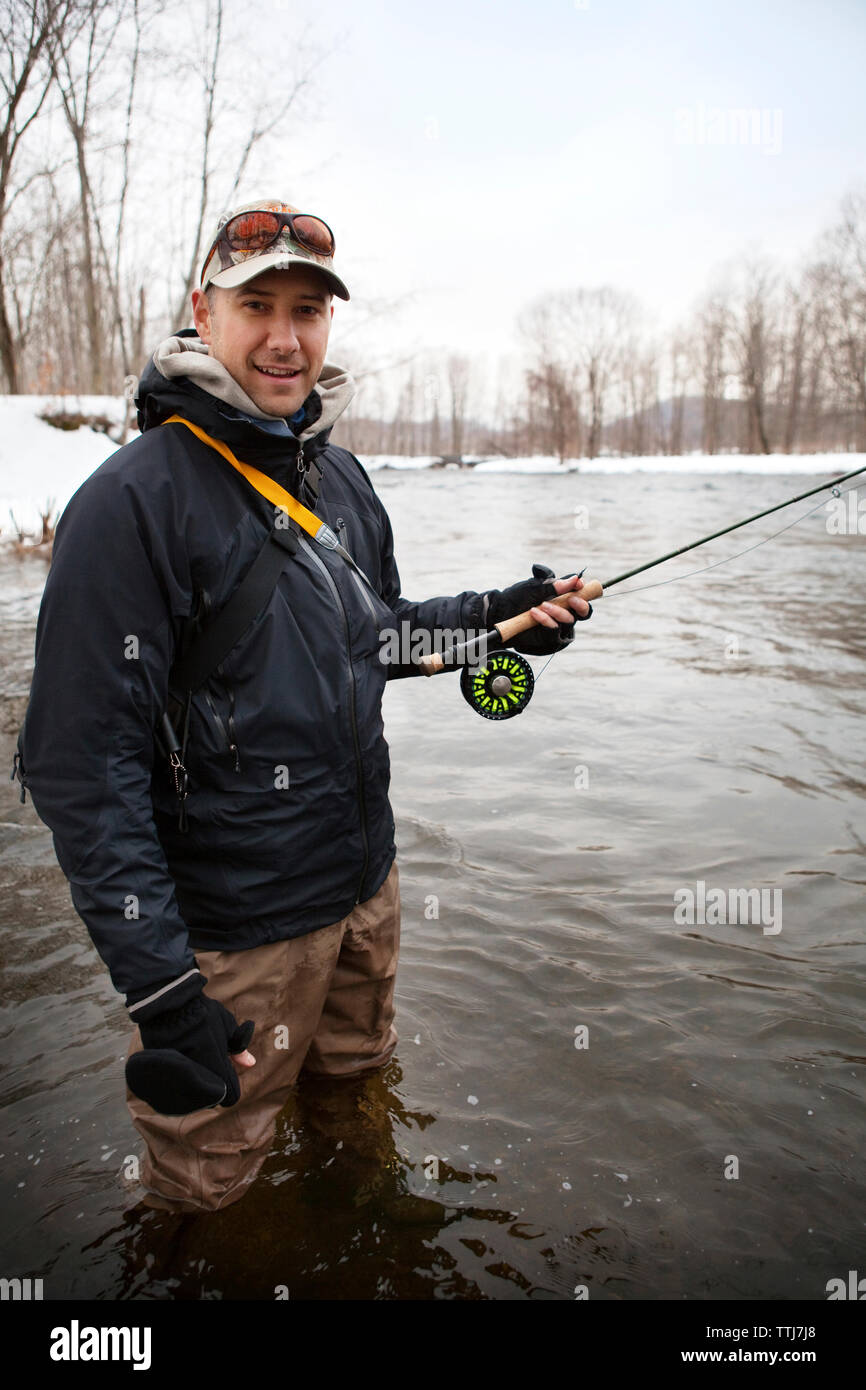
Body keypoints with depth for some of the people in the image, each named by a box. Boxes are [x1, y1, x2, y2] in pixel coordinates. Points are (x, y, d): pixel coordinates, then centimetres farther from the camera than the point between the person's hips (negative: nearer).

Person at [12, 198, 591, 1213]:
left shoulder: (338, 475, 5)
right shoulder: (134, 500, -20)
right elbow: (81, 765, -23)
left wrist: (496, 615, 1)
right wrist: (157, 989, -24)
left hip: (365, 883, 7)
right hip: (233, 932, -7)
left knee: (356, 1082, 30)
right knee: (207, 1186, 14)